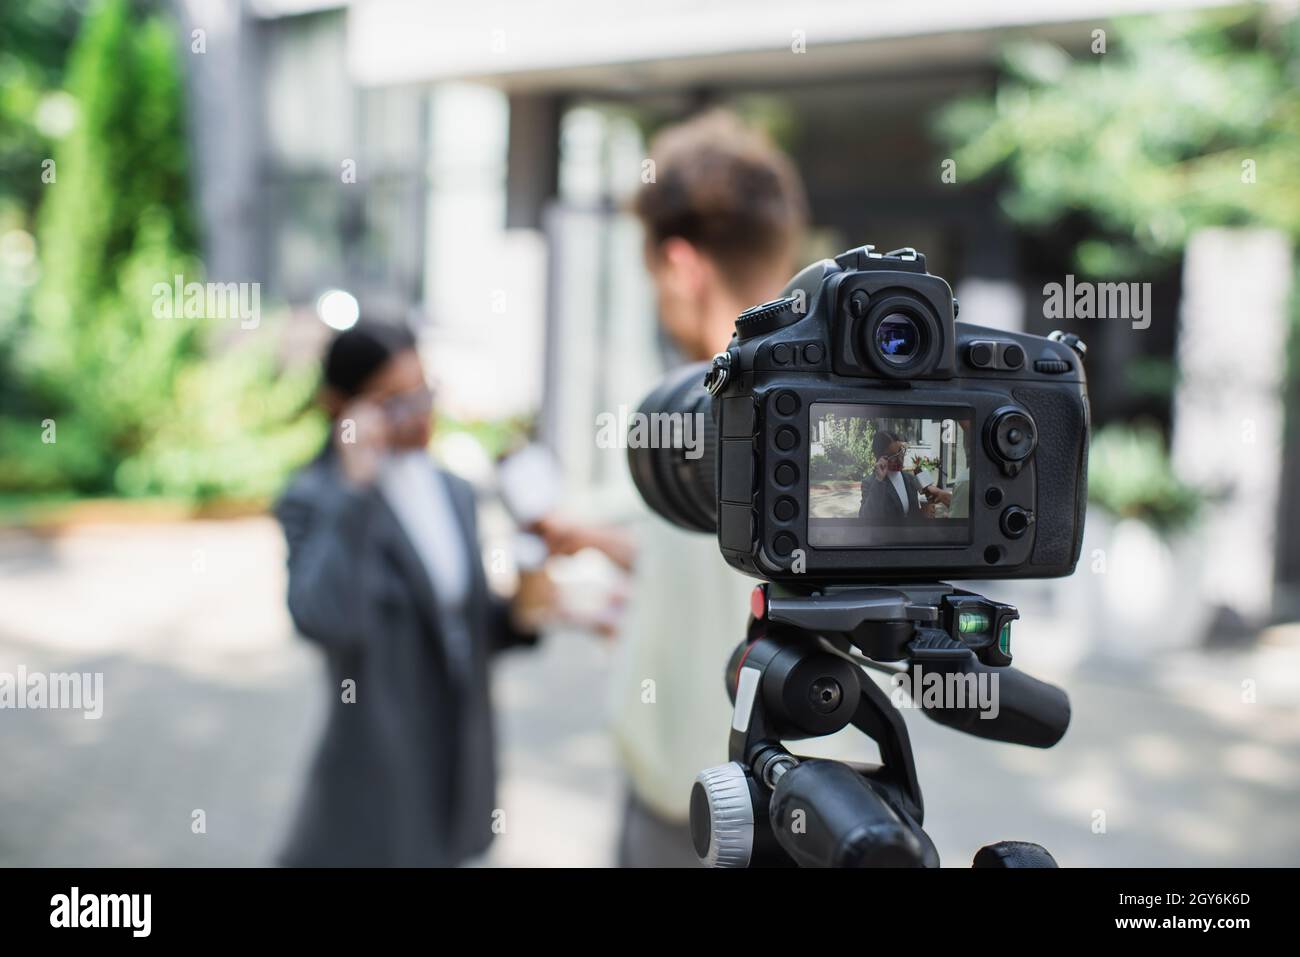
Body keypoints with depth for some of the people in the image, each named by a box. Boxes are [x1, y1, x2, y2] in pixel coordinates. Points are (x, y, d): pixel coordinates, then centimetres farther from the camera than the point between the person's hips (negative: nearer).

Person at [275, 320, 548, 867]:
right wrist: (354, 488, -26)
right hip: (378, 779, -6)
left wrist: (519, 616, -4)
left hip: (457, 769, 6)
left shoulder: (454, 493, 9)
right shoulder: (313, 501, -12)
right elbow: (325, 619, -30)